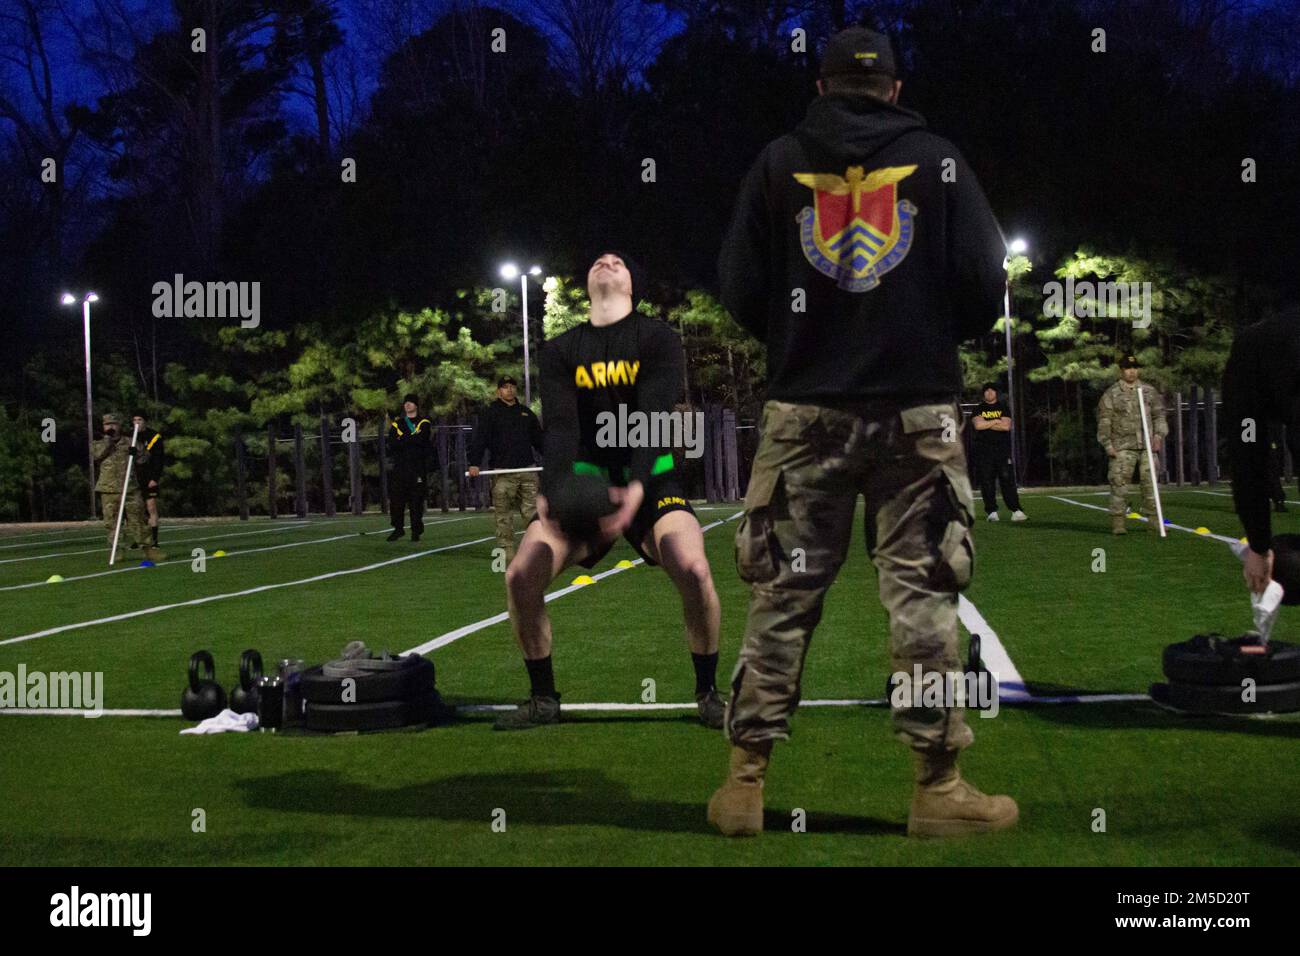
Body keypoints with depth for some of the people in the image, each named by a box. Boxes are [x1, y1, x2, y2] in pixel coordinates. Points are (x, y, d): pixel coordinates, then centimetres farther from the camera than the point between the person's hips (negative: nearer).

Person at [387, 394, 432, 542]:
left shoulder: (424, 423, 7)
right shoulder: (397, 423, 16)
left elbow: (422, 440, -11)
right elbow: (393, 443, 1)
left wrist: (403, 440, -10)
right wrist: (412, 438, -10)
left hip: (417, 468, -3)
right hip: (400, 467, 3)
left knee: (416, 500, -4)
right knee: (395, 498, -1)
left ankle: (416, 531, 1)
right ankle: (398, 528, 11)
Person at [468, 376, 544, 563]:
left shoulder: (526, 412, 19)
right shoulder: (491, 413, 4)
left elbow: (539, 438, 25)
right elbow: (479, 439, -7)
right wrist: (474, 463, -19)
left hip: (527, 470, 4)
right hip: (503, 474, -4)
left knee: (532, 512, 0)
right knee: (503, 516, -3)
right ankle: (506, 553, 1)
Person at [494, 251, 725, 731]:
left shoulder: (658, 339, -2)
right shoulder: (561, 351, 5)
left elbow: (653, 416, -17)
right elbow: (559, 424, -9)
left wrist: (637, 487, -35)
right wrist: (552, 491, -30)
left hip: (649, 477, -2)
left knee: (693, 569, -29)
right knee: (521, 575, -18)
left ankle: (707, 693, -6)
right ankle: (543, 699, 4)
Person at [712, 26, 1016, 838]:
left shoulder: (779, 163, 5)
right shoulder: (937, 160, 2)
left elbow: (741, 292, 1)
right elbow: (985, 287, -3)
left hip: (805, 411, 1)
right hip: (917, 411, -1)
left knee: (782, 596, 7)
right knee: (924, 594, 4)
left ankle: (745, 783, 8)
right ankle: (938, 786, 6)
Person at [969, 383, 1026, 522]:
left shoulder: (1003, 408, 12)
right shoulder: (978, 410, 10)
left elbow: (1006, 426, -5)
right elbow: (977, 425, -10)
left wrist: (986, 424, -5)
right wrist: (996, 421, -4)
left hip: (1002, 448, 0)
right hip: (983, 449, 0)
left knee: (1007, 478, -6)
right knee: (986, 480, -4)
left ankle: (1015, 510, -9)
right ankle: (992, 511, -1)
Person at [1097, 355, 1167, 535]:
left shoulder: (1149, 392, 13)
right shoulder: (1111, 394, 3)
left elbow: (1159, 414, 17)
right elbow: (1103, 421, 1)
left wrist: (1158, 434, 1)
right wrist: (1108, 444, -6)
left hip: (1147, 446, 3)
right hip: (1122, 447, -3)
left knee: (1151, 483, 2)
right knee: (1119, 484, -7)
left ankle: (1153, 520, 9)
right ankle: (1117, 523, -4)